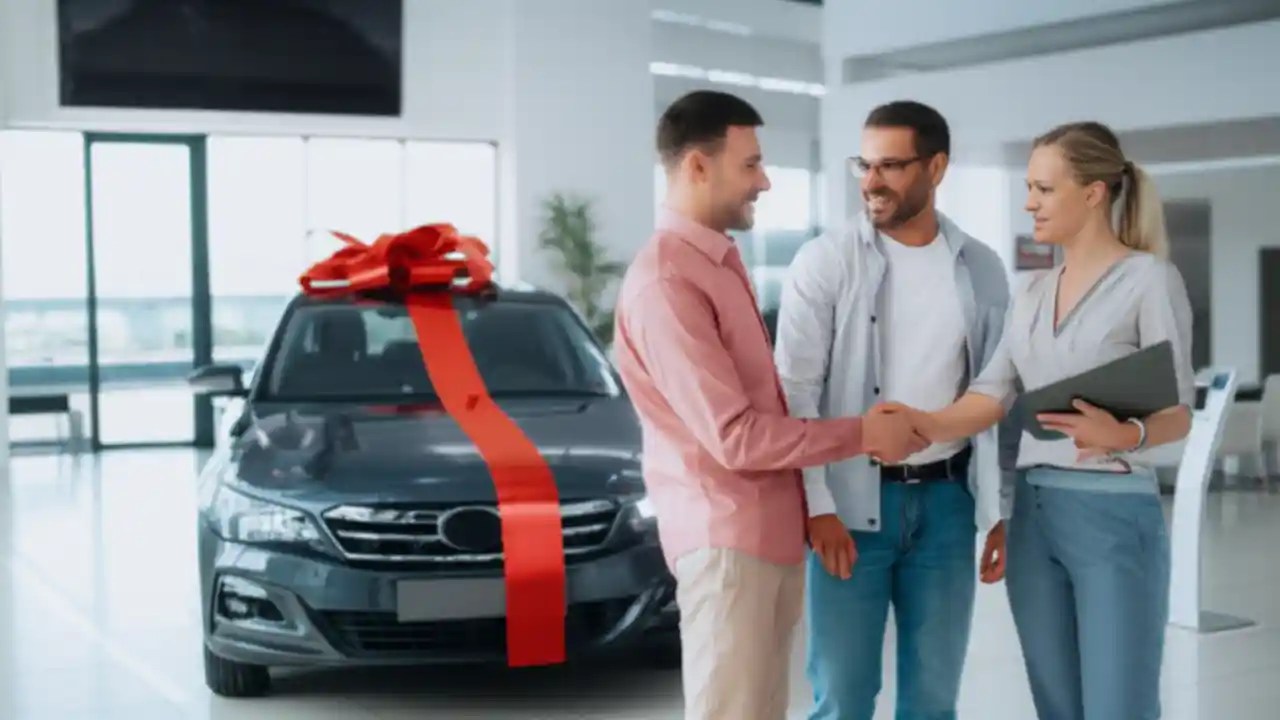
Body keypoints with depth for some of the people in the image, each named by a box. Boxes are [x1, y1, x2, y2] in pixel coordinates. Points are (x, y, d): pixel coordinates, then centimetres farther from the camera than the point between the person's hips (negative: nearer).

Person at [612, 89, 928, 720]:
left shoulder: (721, 260, 13)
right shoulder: (665, 282, -18)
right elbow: (734, 437, -20)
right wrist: (861, 434, -13)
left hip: (773, 529, 9)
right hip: (725, 538, -9)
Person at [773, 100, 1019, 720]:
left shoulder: (982, 269, 6)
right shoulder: (824, 263, -4)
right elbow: (795, 392, -7)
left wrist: (1002, 510, 5)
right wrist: (817, 507, -14)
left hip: (946, 499, 3)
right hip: (852, 500, -3)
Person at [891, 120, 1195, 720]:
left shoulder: (1149, 277, -6)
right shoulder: (1033, 292, 14)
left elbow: (1178, 413, -9)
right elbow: (993, 394, 3)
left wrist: (1125, 435, -30)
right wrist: (923, 426, -15)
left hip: (1114, 513, -6)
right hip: (1033, 512, 7)